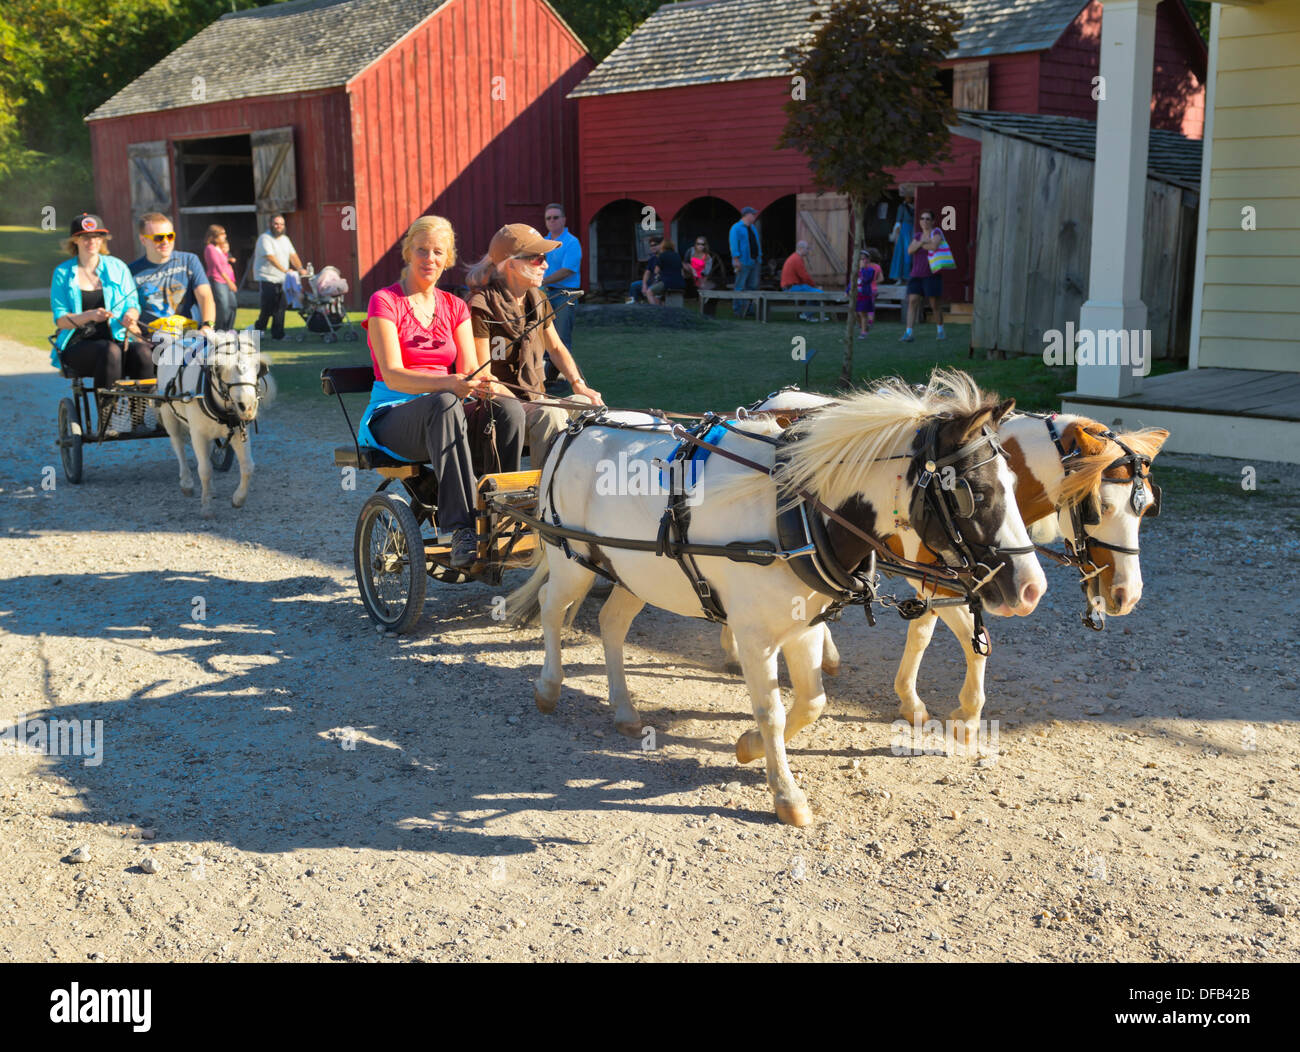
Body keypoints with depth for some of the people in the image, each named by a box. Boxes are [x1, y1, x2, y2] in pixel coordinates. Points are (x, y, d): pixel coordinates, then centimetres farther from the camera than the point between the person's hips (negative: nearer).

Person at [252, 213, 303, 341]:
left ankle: (278, 334, 7)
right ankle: (258, 329, 7)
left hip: (282, 279, 7)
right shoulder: (265, 238, -8)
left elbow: (293, 255, 10)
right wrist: (285, 270, -27)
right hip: (267, 278, -7)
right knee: (268, 306, -9)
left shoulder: (285, 239, 17)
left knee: (280, 307, 4)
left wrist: (300, 268, -9)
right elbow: (271, 257, -19)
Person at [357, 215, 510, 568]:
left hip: (444, 412, 5)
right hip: (393, 417, -5)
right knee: (445, 405, -39)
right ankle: (461, 529, -44)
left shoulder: (455, 307, 14)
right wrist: (449, 383, -34)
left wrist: (483, 385, -25)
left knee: (509, 411, -26)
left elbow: (469, 370, 2)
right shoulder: (385, 302, -3)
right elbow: (392, 376, -16)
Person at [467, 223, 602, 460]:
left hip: (536, 402, 7)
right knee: (551, 415, -35)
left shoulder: (538, 301, 12)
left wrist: (578, 384, 7)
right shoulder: (482, 307, -11)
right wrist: (521, 407, -24)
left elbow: (556, 348, 26)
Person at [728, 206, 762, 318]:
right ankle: (737, 310, -3)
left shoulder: (752, 228, 19)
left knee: (753, 286, 8)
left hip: (755, 262, 8)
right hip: (743, 263, -8)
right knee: (740, 287, -7)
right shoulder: (736, 228, -6)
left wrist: (759, 257, 16)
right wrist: (736, 259, -19)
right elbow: (734, 244, -13)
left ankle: (747, 309, 16)